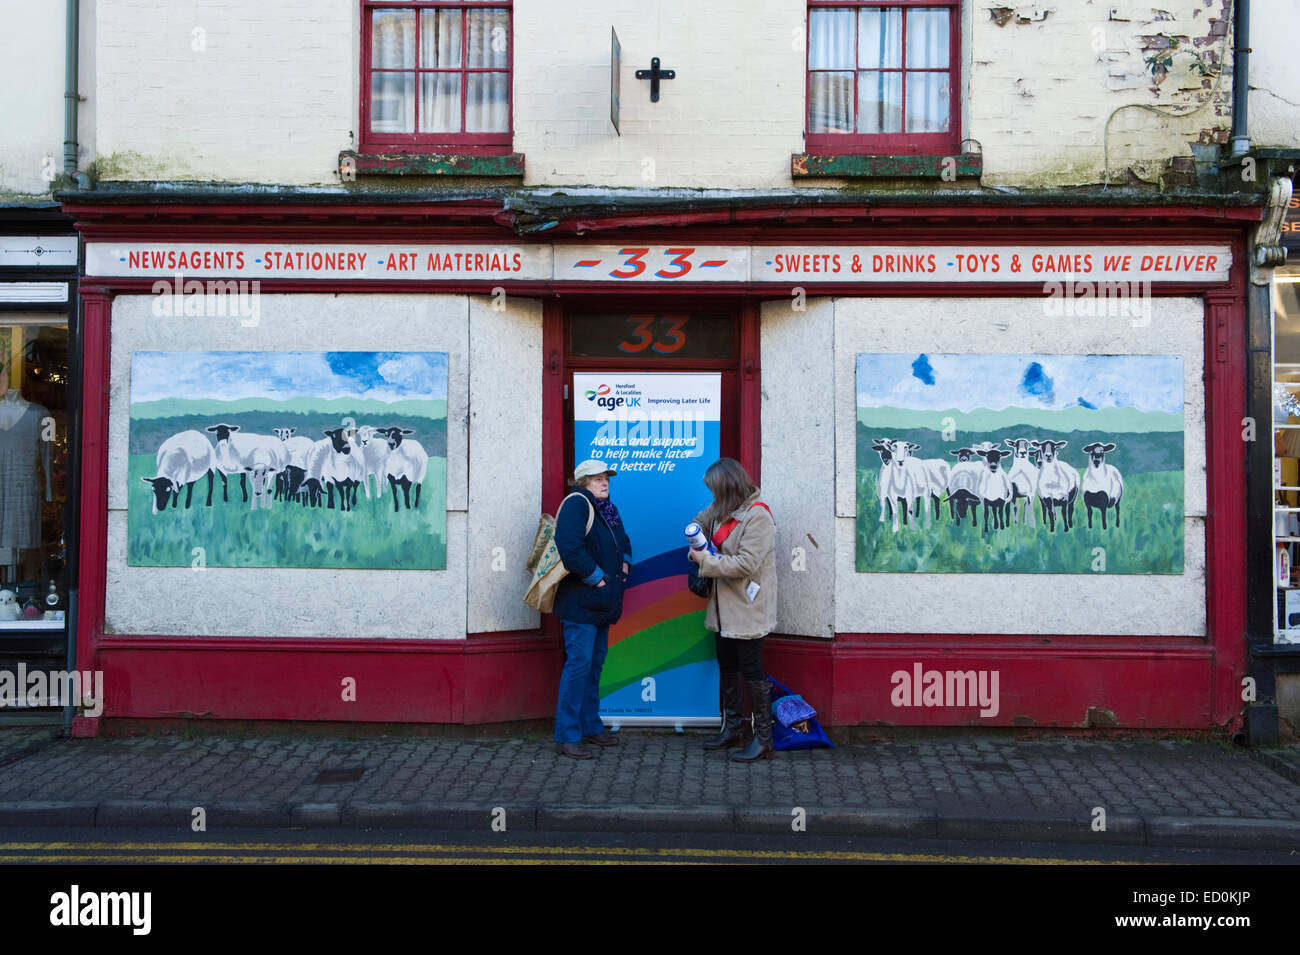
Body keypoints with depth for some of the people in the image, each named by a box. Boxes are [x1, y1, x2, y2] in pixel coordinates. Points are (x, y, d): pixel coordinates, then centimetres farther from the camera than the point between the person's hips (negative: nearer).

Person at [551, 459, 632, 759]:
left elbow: (622, 541, 33)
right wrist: (597, 578, -18)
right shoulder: (576, 504, -12)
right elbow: (570, 549, -24)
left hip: (602, 602, 9)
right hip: (580, 601, -9)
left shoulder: (607, 508, 17)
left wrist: (624, 564, 13)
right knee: (579, 663, -9)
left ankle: (591, 726, 26)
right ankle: (567, 736, -2)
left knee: (595, 663, 15)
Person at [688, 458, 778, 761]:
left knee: (751, 671, -4)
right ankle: (732, 728, 31)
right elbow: (702, 520, 28)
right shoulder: (723, 510, 8)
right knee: (727, 667, 17)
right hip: (725, 608, 9)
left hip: (748, 609, -9)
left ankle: (763, 740, 6)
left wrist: (706, 561, -19)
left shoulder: (757, 517, -19)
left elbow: (746, 564, -25)